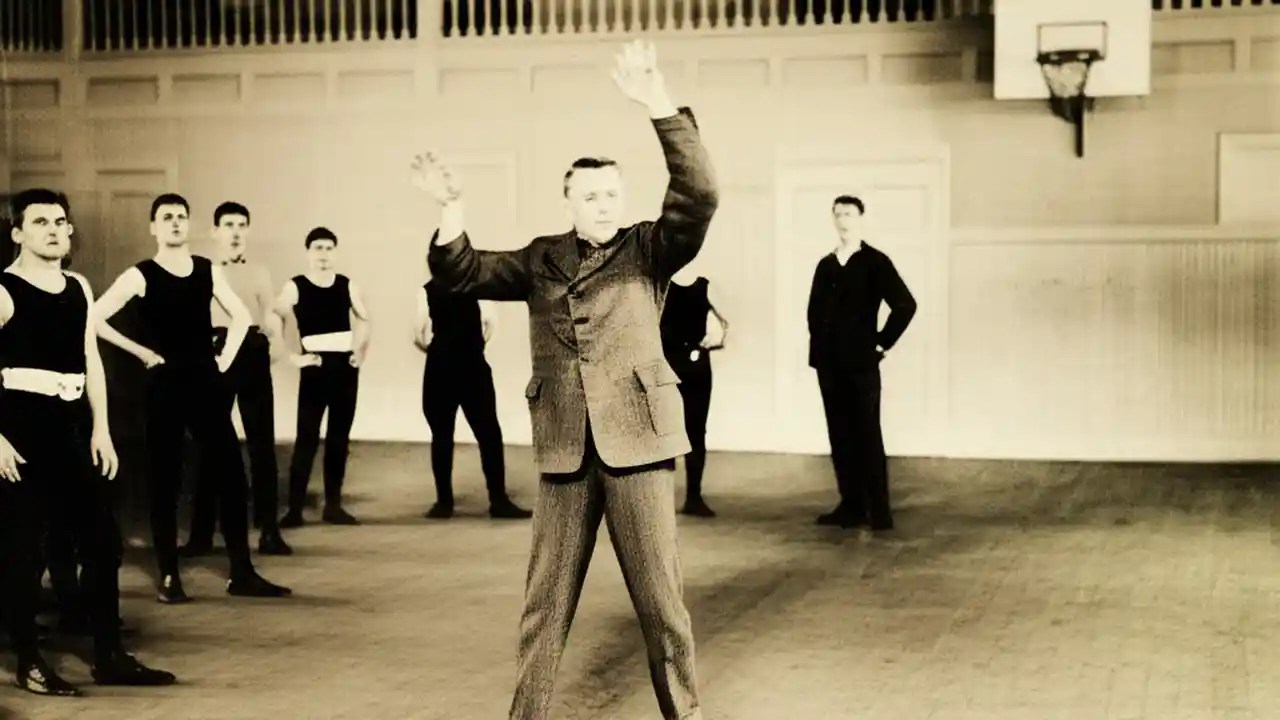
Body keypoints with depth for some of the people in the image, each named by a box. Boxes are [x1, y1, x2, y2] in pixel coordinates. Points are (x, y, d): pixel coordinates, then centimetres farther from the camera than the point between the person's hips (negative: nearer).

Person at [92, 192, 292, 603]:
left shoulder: (208, 271, 7)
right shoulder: (141, 276, -6)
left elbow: (240, 316, 19)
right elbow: (94, 319, -13)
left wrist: (226, 356, 7)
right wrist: (140, 352, -10)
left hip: (206, 380, 4)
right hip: (165, 384, -4)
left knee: (231, 473, 2)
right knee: (164, 480, 2)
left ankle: (242, 573, 9)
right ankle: (169, 578, 9)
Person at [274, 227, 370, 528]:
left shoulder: (348, 286, 6)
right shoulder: (295, 287, -5)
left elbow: (365, 319, 19)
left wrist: (362, 350, 8)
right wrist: (292, 357, -12)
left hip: (346, 366, 4)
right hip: (316, 368, -4)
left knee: (339, 437, 8)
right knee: (307, 437, -8)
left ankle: (333, 505, 15)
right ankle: (294, 508, -6)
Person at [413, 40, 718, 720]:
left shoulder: (648, 250, 3)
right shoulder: (540, 260, 11)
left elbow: (698, 194, -13)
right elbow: (460, 274, 8)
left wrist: (659, 106, -25)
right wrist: (450, 209, -12)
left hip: (635, 442, -2)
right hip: (565, 450, 2)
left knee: (660, 598, 5)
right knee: (545, 603, 8)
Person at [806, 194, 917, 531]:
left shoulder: (875, 262, -3)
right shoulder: (825, 264, 14)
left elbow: (905, 304, -10)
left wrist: (882, 343, -8)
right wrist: (820, 345, 9)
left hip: (861, 362, -5)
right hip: (829, 364, 6)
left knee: (867, 435, -5)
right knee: (840, 436, 6)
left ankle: (878, 510, -3)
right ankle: (851, 507, 11)